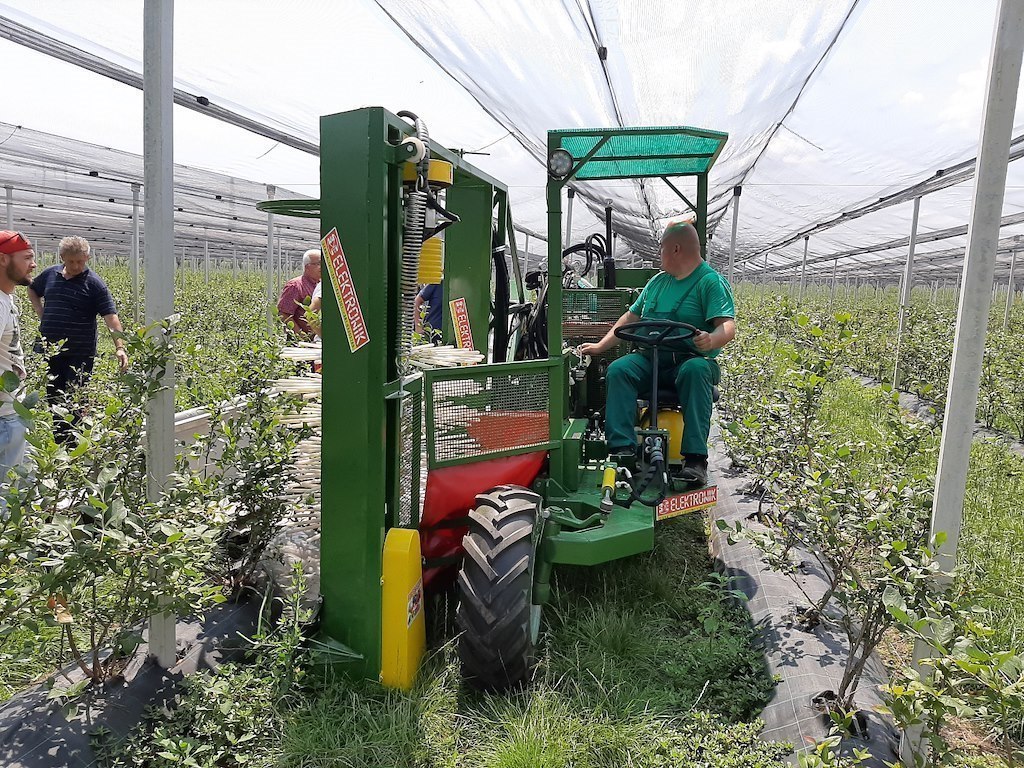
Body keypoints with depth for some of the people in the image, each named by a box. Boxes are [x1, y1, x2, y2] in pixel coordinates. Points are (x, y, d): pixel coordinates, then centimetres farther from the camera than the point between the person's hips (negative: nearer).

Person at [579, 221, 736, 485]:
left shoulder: (711, 282, 0)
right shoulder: (658, 281, 21)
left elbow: (727, 326, -14)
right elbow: (631, 317, 24)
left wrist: (710, 341, -37)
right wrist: (600, 346, 15)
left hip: (691, 359, -5)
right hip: (650, 358, 5)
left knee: (695, 371, -37)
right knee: (618, 369, -23)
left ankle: (695, 458, -37)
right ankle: (622, 448, -28)